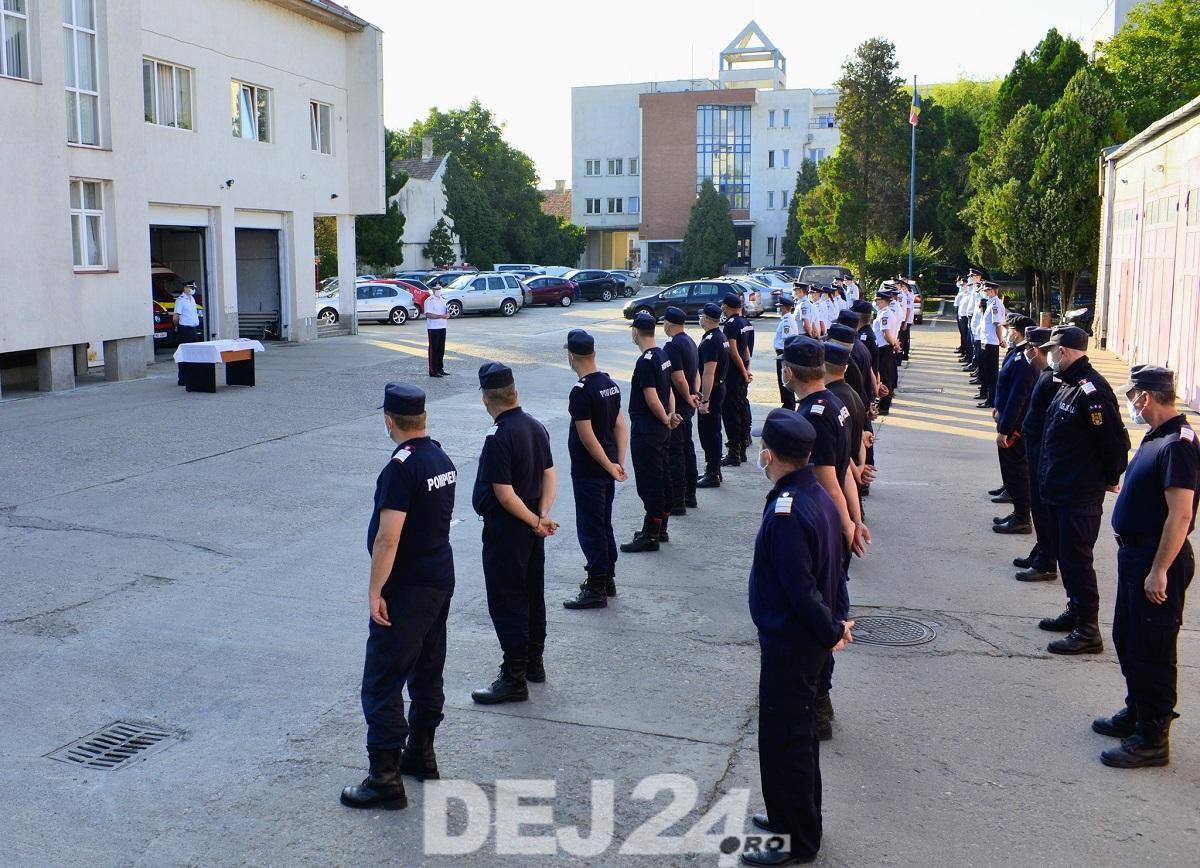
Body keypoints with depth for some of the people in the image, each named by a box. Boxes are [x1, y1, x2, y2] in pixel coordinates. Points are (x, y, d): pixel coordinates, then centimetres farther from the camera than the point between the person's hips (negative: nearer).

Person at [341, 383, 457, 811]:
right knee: (427, 672, 18)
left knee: (382, 683, -3)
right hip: (441, 579, 9)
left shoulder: (401, 467, -20)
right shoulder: (443, 460, 7)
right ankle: (421, 755, 30)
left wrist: (375, 591, -17)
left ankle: (385, 778, 0)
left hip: (407, 590, -9)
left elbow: (388, 538, -24)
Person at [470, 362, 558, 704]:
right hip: (531, 528, 9)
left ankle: (514, 679, 8)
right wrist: (543, 515, -4)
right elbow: (550, 473, 5)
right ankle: (534, 663, 32)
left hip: (506, 531, -9)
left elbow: (505, 495, -23)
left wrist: (535, 522, -11)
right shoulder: (535, 426, 3)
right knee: (533, 595, 19)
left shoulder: (499, 437, -23)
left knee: (506, 603, 1)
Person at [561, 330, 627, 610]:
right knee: (604, 524, 19)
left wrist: (610, 466, -14)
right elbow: (620, 425, 7)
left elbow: (587, 436, -22)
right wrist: (619, 462, 3)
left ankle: (596, 590, 7)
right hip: (607, 468, 9)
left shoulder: (581, 391, -21)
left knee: (590, 529, 0)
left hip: (588, 471, -9)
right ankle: (608, 579, 29)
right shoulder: (610, 384, 6)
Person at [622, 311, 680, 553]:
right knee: (662, 479, 15)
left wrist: (666, 419, -9)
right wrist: (670, 414, 2)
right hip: (662, 430, 10)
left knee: (648, 483, -4)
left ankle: (650, 536, 0)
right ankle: (661, 529, 26)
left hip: (646, 431, -10)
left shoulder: (645, 361, -20)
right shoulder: (663, 356, 9)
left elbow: (652, 399, -22)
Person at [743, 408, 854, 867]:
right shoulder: (817, 495, 4)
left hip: (789, 643, -10)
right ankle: (793, 817, 39)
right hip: (807, 638, 10)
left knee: (783, 740, 4)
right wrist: (831, 626, 10)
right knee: (799, 734, 23)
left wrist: (831, 630, -14)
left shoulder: (786, 512, -27)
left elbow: (800, 588, -27)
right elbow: (827, 571, 10)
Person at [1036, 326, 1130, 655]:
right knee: (1066, 555, 19)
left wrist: (1110, 479, -8)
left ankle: (1087, 631, 4)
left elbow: (1116, 442, -22)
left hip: (1081, 495, -10)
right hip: (1060, 490, 10)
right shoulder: (1069, 384, 10)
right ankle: (1075, 612, 34)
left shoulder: (1092, 391, -22)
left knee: (1076, 559, -4)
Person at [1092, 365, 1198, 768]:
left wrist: (1159, 571, -24)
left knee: (1152, 651, -1)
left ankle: (1152, 738, 10)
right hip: (1135, 553, 10)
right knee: (1128, 640, 21)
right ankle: (1136, 713, 37)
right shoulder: (1157, 437, 9)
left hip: (1158, 561, -10)